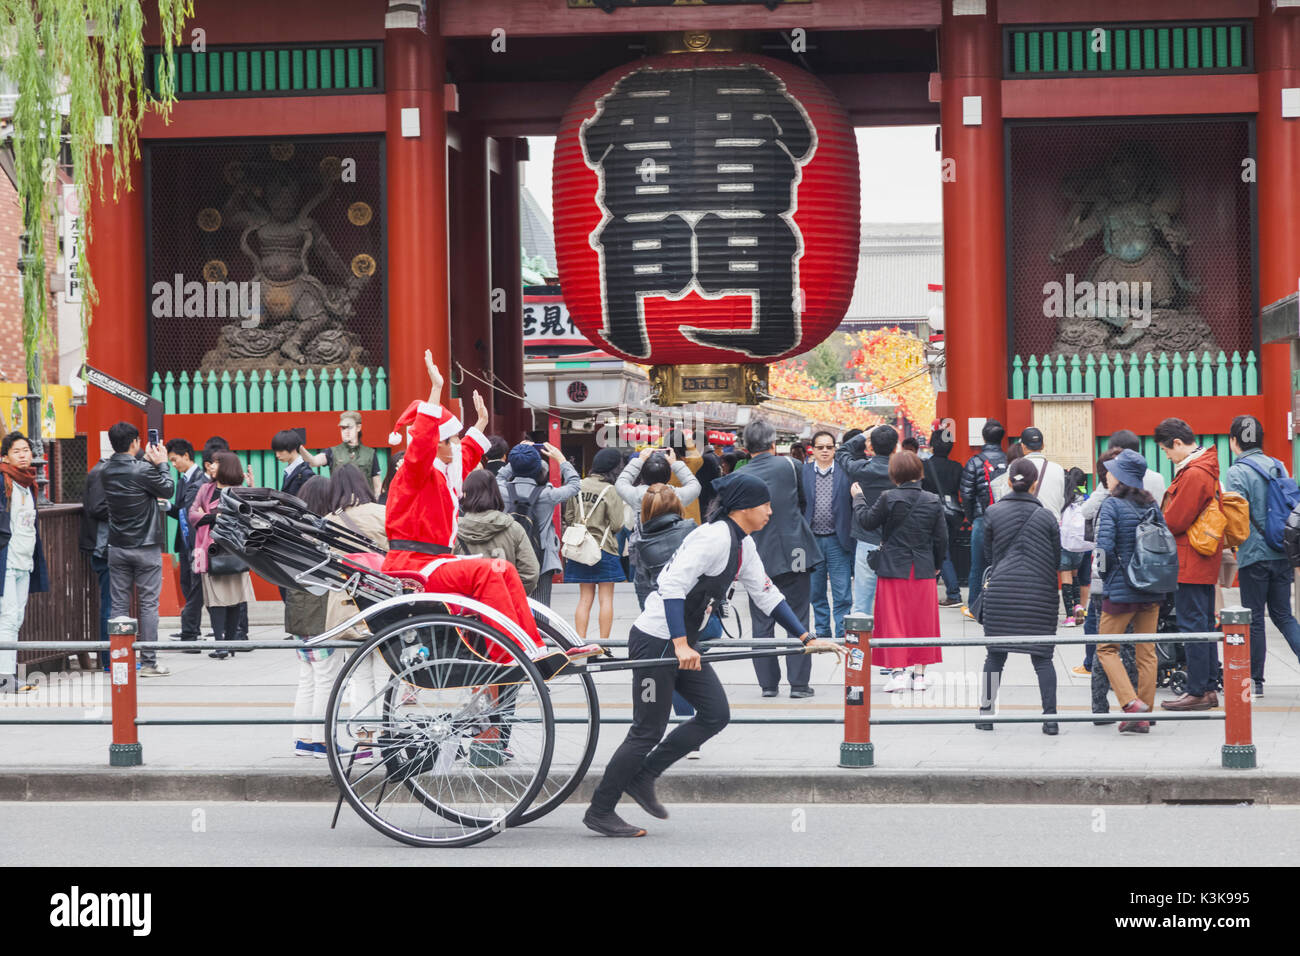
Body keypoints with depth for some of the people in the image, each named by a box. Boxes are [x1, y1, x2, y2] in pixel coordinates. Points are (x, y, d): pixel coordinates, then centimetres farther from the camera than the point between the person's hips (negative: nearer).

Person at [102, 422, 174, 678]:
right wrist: (161, 464, 8)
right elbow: (169, 490, -3)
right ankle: (148, 661, 2)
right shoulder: (143, 471, -16)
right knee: (148, 603, 1)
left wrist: (148, 461, 14)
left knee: (119, 604, 7)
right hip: (146, 548, -5)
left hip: (117, 548, 5)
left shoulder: (107, 471, 1)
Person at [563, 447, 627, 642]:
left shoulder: (578, 486, 2)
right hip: (604, 548, -5)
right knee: (606, 598, 4)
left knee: (585, 598, 9)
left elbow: (568, 517, 8)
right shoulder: (611, 491, -13)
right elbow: (617, 524, -13)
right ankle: (603, 643, 4)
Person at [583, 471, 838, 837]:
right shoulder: (715, 537, -20)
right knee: (649, 731, -4)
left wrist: (806, 638, 13)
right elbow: (672, 587, -27)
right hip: (656, 639, -10)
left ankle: (641, 777, 14)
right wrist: (681, 645, -32)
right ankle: (599, 811, 7)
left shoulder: (743, 545, 11)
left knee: (716, 714, 5)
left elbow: (766, 594, 18)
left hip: (683, 642, 10)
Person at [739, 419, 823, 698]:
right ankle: (798, 682, 3)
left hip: (759, 557, 1)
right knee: (797, 621, 5)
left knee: (761, 623, 8)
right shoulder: (789, 466, -4)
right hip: (794, 554, -1)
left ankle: (768, 682, 9)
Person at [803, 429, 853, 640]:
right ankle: (822, 631, 21)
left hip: (837, 540, -2)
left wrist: (852, 536, -5)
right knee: (815, 591, 10)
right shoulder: (803, 472, 4)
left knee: (842, 592, -3)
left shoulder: (845, 472, 2)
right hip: (812, 541, 2)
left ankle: (842, 633, 3)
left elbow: (854, 505, 1)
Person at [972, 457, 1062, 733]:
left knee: (995, 655, 8)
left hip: (1001, 593, 0)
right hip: (1039, 595, 0)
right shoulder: (1046, 517, 0)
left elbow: (988, 555, 8)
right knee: (1041, 656, 2)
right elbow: (1057, 560, 6)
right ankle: (1050, 717, -4)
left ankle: (986, 714, 10)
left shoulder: (993, 512, 1)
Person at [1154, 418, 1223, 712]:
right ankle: (1208, 689, 18)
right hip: (1204, 564, 10)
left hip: (1189, 564, -10)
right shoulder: (1207, 468, 14)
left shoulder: (1193, 474, -19)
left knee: (1193, 625, -6)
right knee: (1205, 624, 13)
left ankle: (1197, 693, -4)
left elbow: (1176, 521, -18)